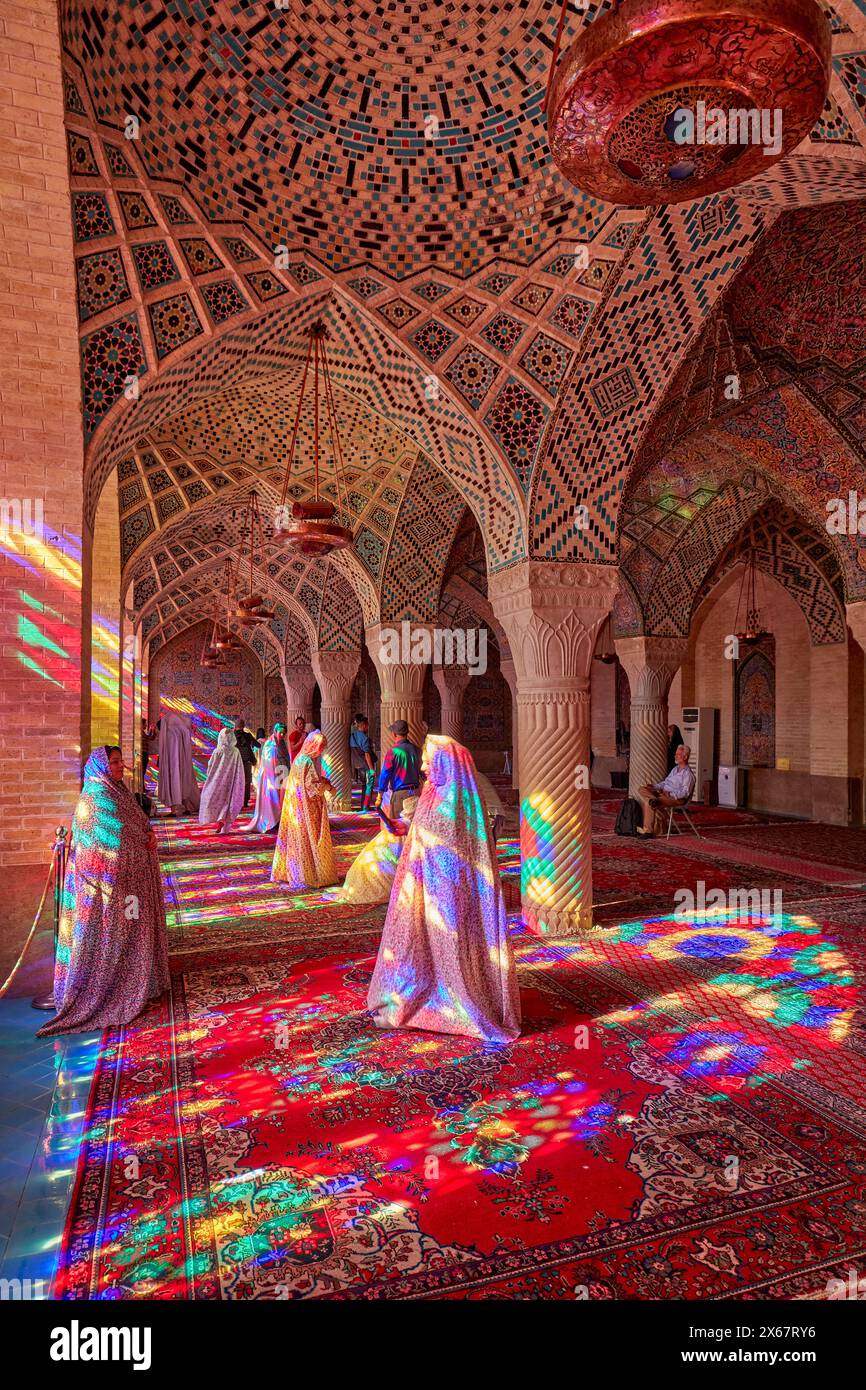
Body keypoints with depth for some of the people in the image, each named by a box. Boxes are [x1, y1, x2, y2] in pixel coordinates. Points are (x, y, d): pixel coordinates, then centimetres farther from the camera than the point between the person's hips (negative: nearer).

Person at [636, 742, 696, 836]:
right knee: (641, 789, -5)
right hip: (663, 793, 9)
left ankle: (647, 831, -30)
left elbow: (685, 792, -17)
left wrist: (671, 795, -30)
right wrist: (653, 786, 11)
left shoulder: (688, 773, -9)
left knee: (648, 803, -31)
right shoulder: (675, 769, 19)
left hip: (675, 798, -9)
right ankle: (655, 800, -28)